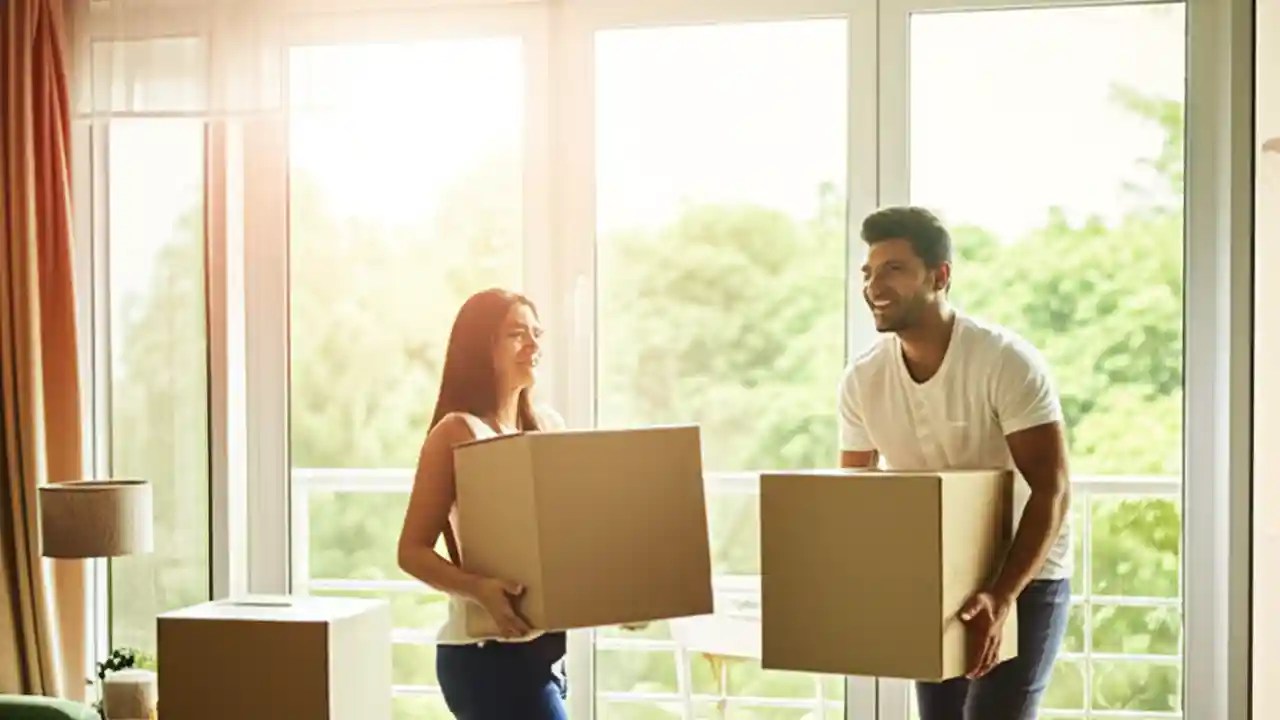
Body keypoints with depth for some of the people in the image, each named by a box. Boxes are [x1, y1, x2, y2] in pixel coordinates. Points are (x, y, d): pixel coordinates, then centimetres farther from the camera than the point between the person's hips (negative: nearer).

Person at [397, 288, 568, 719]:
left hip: (538, 646, 8)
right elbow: (412, 550, -14)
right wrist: (479, 589, -30)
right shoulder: (457, 433, -11)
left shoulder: (549, 427, 11)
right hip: (488, 653, -8)